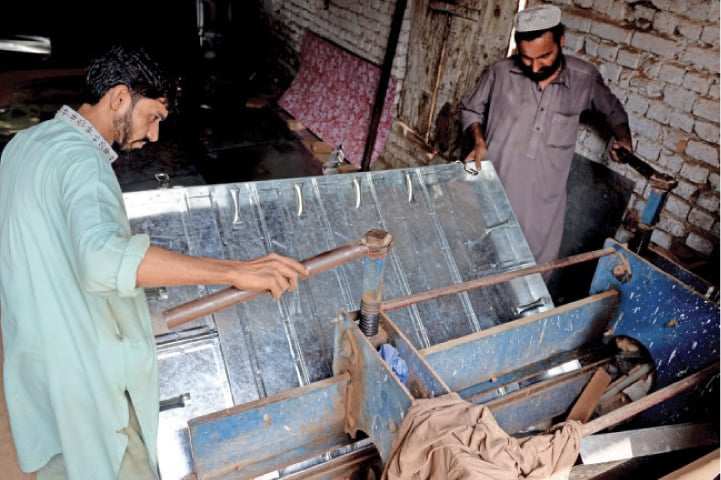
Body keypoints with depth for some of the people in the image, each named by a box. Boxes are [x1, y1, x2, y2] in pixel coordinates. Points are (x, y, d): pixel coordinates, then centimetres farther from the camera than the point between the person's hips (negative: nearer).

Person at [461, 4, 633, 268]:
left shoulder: (585, 78, -3)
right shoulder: (500, 72, -6)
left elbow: (612, 110, 17)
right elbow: (470, 109, 9)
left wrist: (623, 139, -1)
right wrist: (479, 141, -8)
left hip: (543, 201, 1)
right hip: (493, 191, 0)